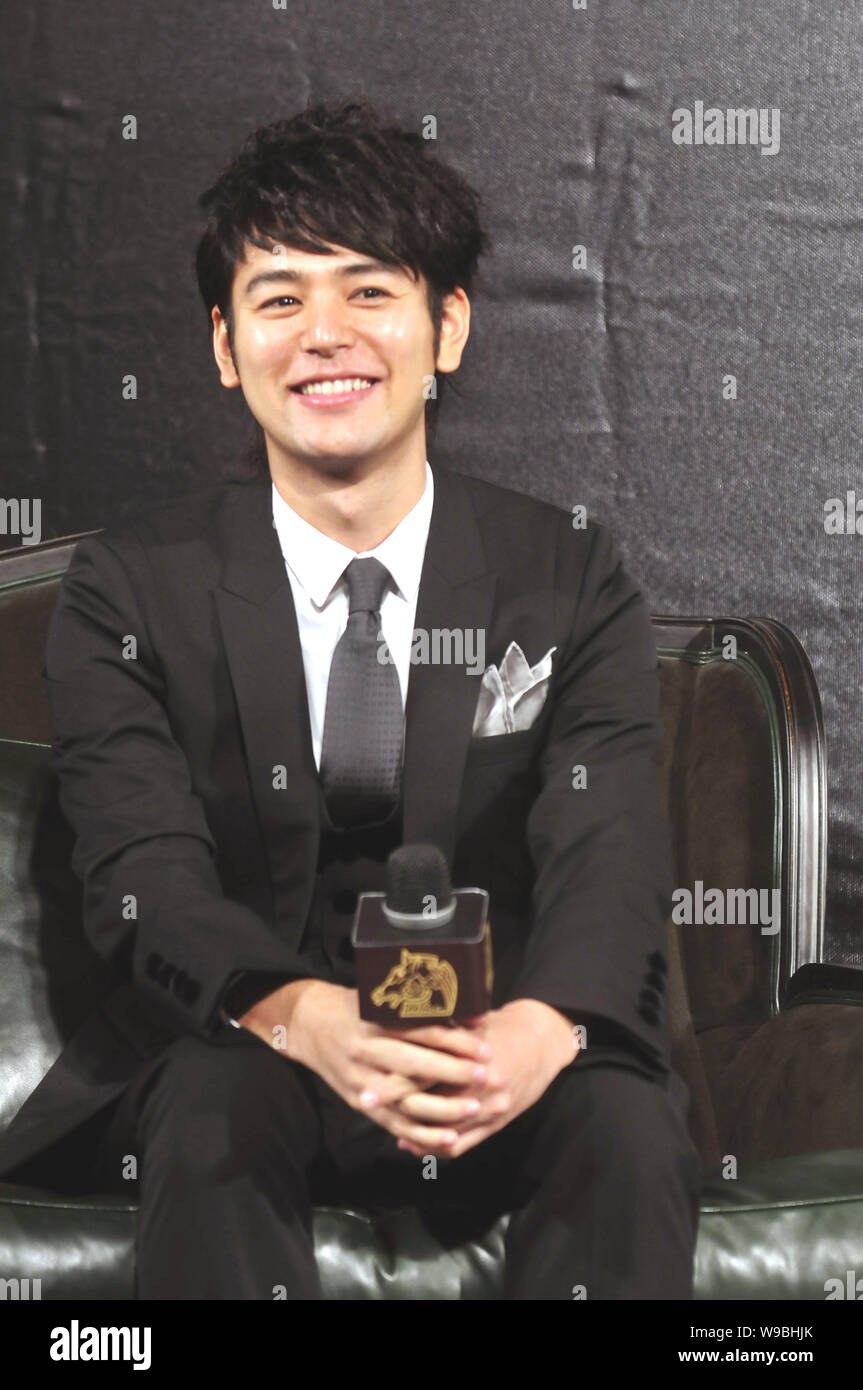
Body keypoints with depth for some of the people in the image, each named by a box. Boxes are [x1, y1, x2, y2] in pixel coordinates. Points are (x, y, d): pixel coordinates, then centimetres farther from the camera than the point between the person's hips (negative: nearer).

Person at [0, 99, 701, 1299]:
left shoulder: (572, 583, 2)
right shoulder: (132, 590, 1)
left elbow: (609, 851, -11)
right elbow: (141, 873, -12)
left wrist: (540, 1025, -36)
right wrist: (307, 1019, -35)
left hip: (507, 1053, 1)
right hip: (234, 1040, 0)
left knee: (627, 1130, -30)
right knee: (216, 1115, -33)